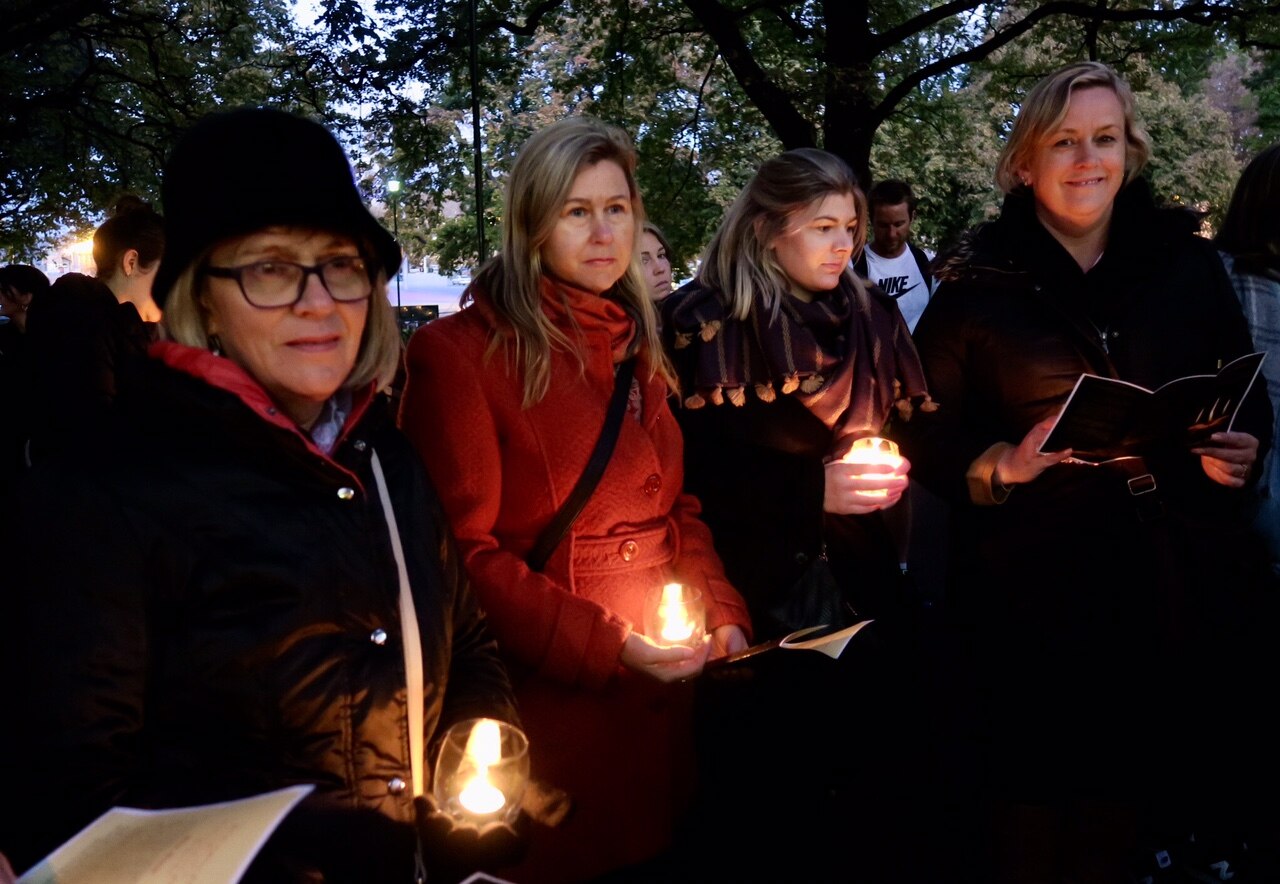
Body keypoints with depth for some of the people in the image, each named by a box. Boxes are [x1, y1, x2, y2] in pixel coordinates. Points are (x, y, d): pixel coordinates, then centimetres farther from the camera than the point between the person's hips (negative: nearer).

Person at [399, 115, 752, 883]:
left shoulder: (637, 345, 11)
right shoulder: (460, 350, -11)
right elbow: (465, 550, -14)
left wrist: (724, 614, -1)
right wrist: (602, 646, -19)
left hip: (666, 690, 7)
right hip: (552, 697, -6)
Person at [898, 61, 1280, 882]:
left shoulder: (1186, 260, 6)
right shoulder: (979, 285, -1)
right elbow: (926, 436, 1)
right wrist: (1000, 466, -17)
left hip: (1188, 582, 3)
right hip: (1040, 593, -2)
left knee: (1197, 786, 12)